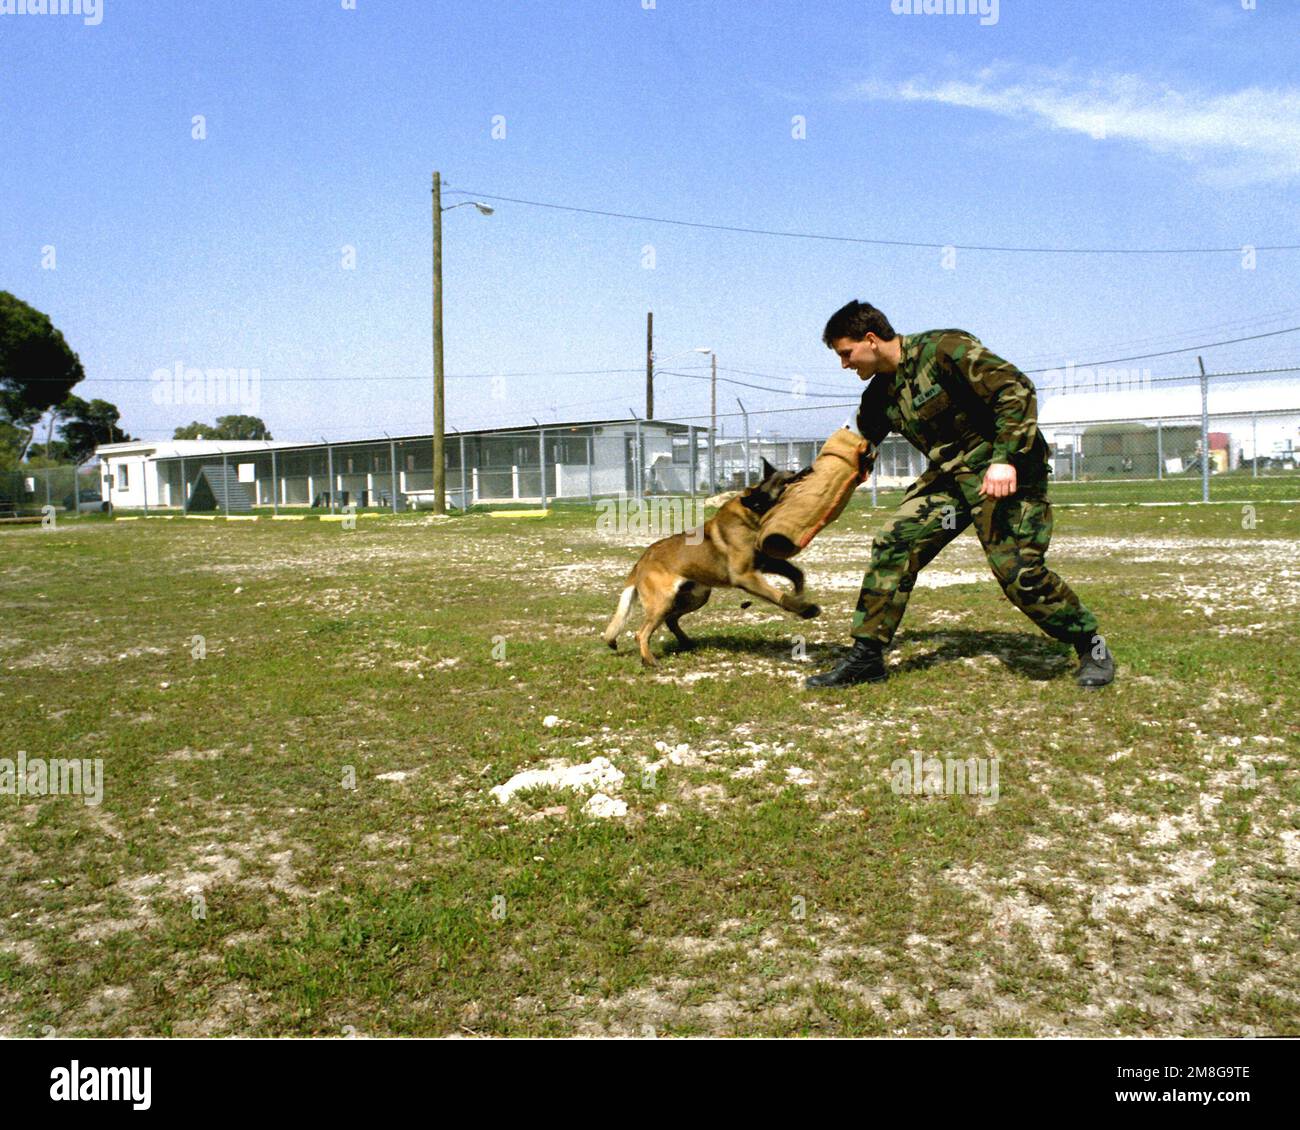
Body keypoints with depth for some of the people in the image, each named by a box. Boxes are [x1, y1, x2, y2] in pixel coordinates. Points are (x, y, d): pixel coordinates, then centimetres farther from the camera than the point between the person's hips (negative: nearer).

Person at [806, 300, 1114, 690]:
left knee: (1018, 569, -16)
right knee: (893, 544, -4)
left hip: (1005, 469, -8)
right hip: (948, 474, 8)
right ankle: (866, 655, 2)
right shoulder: (879, 394, 7)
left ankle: (1091, 647, 8)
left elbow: (1016, 390, -21)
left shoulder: (944, 349, -17)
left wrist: (1005, 459, -28)